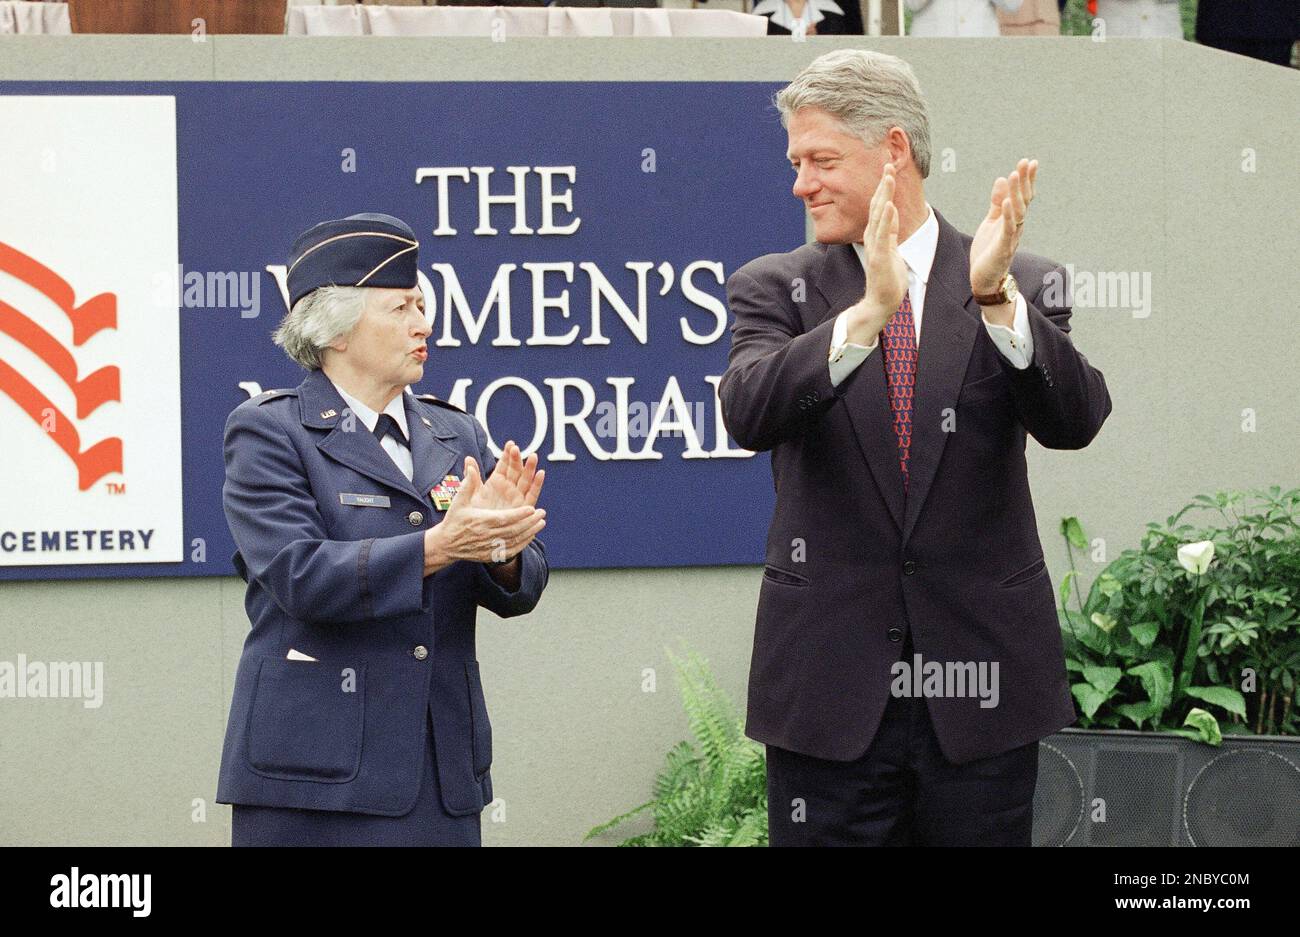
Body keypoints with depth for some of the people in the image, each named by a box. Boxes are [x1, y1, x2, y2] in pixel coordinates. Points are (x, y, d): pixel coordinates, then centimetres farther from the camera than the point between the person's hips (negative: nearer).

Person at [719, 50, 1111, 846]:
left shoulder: (1026, 288, 3)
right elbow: (748, 413, -15)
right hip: (830, 682, 0)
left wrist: (997, 298, -27)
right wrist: (868, 311, -29)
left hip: (978, 679, 0)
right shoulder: (776, 289, 4)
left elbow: (1075, 420, -12)